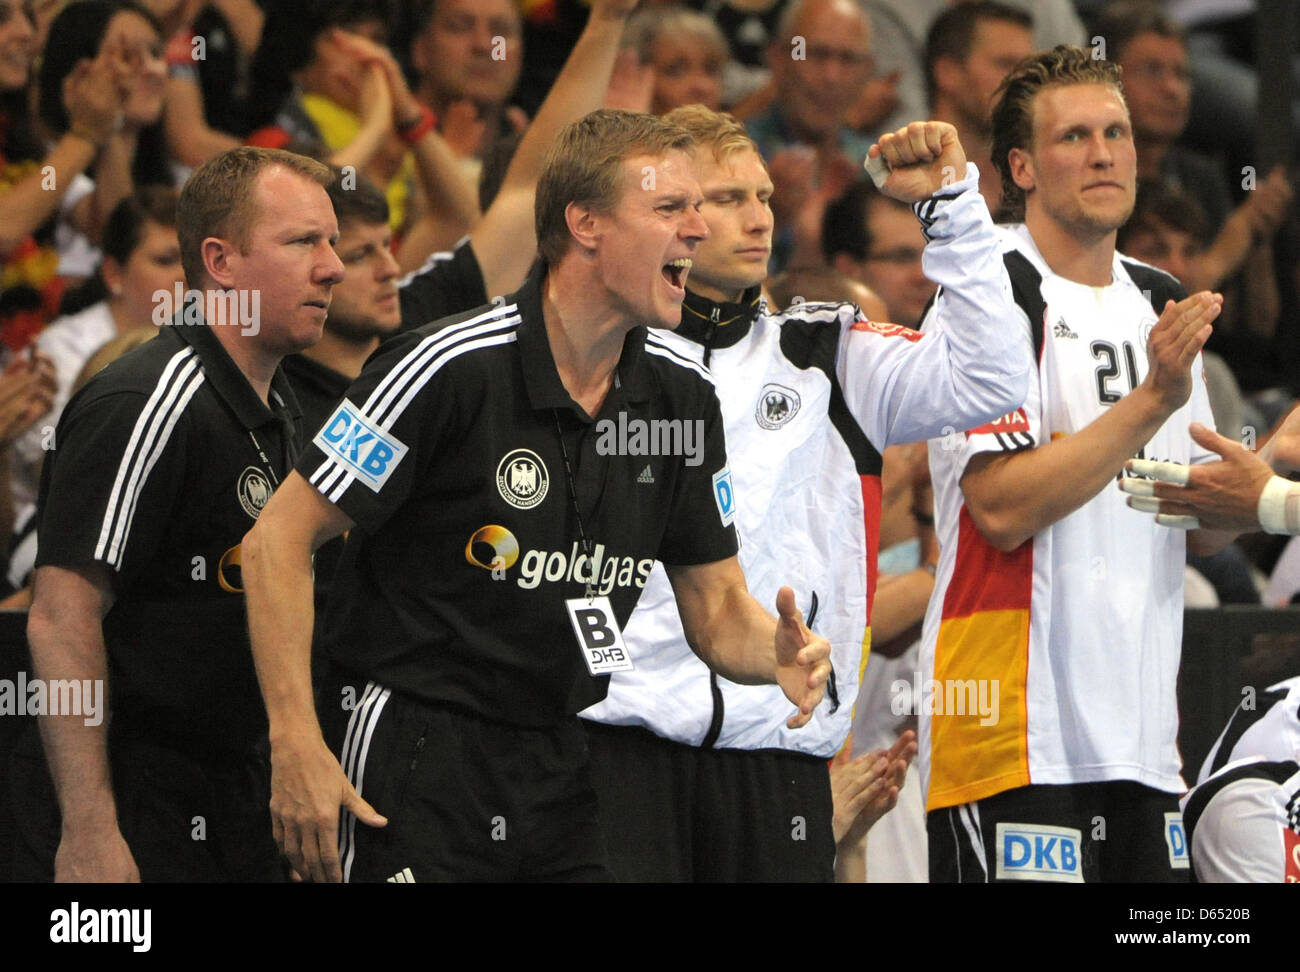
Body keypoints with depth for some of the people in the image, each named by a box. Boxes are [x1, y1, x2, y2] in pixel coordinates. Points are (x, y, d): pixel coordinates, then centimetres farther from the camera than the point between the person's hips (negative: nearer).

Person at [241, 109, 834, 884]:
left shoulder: (681, 393, 4)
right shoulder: (453, 369, -16)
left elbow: (718, 606, 11)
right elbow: (280, 538, -12)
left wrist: (780, 653, -14)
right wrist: (297, 746, -19)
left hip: (562, 767, 6)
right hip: (413, 757, -6)